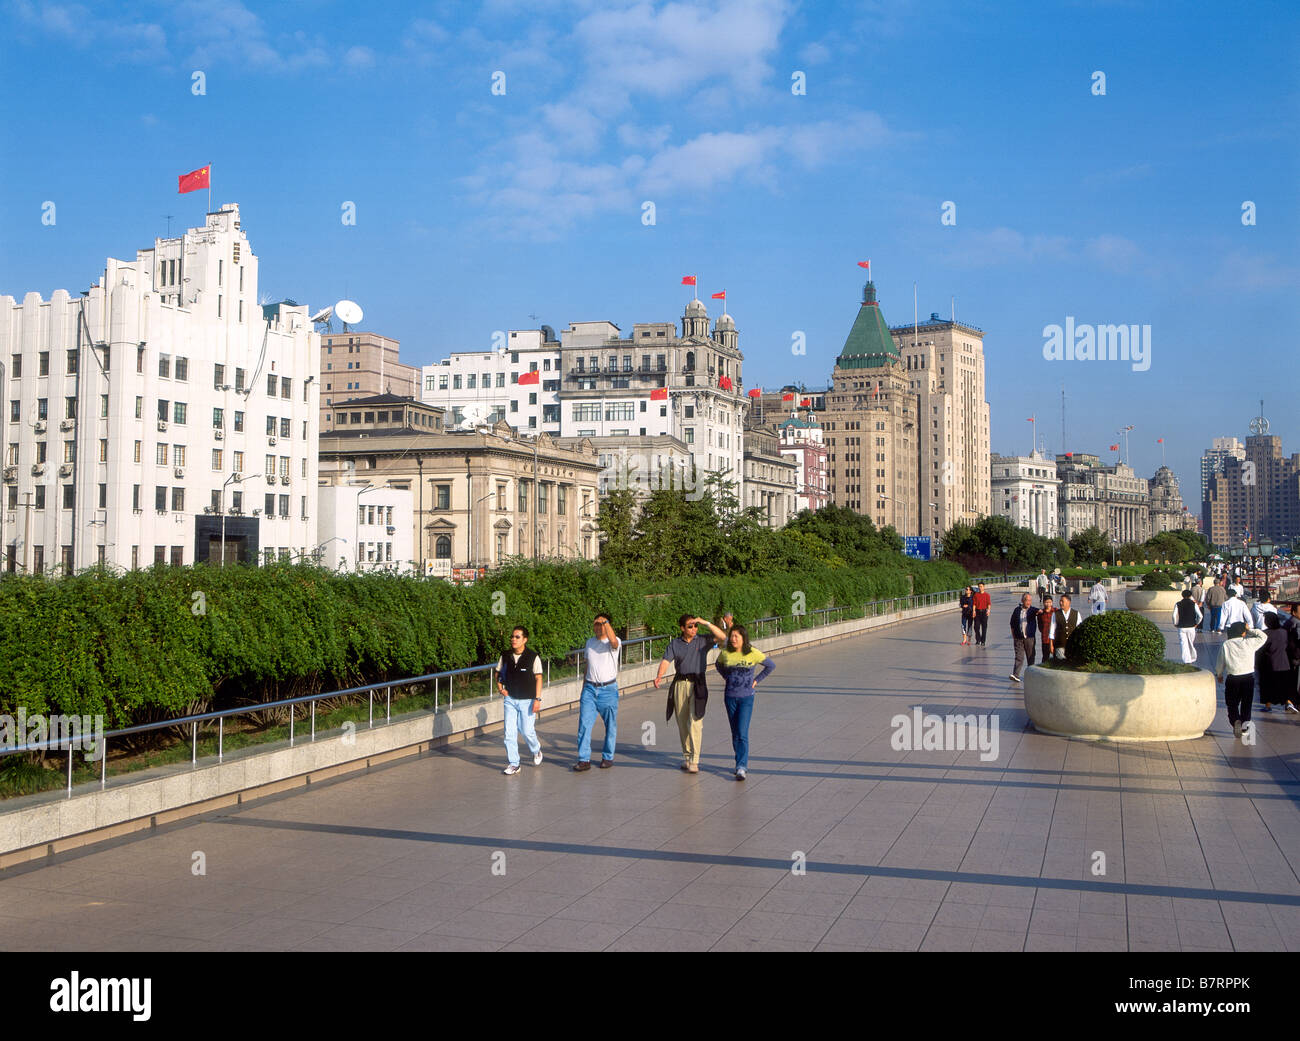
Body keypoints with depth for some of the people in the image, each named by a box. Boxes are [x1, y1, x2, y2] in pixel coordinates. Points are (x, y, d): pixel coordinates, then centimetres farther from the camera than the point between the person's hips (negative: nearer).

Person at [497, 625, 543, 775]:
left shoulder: (533, 657, -10)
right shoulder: (506, 656, 1)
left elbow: (538, 678, -7)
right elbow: (498, 672, 16)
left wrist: (537, 699, -12)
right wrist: (500, 687, 0)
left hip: (527, 700, -3)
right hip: (510, 699, 3)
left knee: (527, 731, 1)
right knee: (509, 733, -1)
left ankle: (536, 751, 32)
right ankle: (513, 764, 7)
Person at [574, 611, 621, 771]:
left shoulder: (613, 642, -4)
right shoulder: (590, 642, 13)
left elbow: (613, 641, -31)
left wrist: (605, 621, -23)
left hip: (608, 689, -4)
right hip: (590, 688, 4)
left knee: (610, 726, 4)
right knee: (584, 724, -6)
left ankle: (608, 757, 17)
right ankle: (584, 759, -5)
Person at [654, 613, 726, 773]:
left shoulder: (702, 641, 4)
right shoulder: (674, 643, 7)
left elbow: (722, 637, -8)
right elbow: (666, 661, -5)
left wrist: (706, 623, -12)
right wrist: (659, 676, -24)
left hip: (698, 684, -2)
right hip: (680, 684, 3)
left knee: (695, 722, -12)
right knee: (682, 723, 9)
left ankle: (694, 760, -12)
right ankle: (686, 756, 24)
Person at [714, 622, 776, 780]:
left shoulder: (753, 653, -9)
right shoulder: (725, 653, -2)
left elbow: (771, 666, 5)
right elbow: (718, 664, 22)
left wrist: (756, 680, 1)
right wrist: (727, 677, 9)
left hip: (746, 697, -3)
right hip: (730, 696, 3)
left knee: (742, 733, -13)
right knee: (735, 733, 10)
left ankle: (741, 767, -14)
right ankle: (744, 762, 25)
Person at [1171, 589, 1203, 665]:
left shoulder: (1178, 604, -3)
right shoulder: (1193, 604, -4)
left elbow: (1174, 616, -10)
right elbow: (1200, 616, -10)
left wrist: (1176, 624, 3)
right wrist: (1196, 623, 4)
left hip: (1181, 627, -1)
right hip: (1191, 627, 1)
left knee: (1184, 644, 1)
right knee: (1191, 644, 17)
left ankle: (1186, 660, -5)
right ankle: (1192, 658, 30)